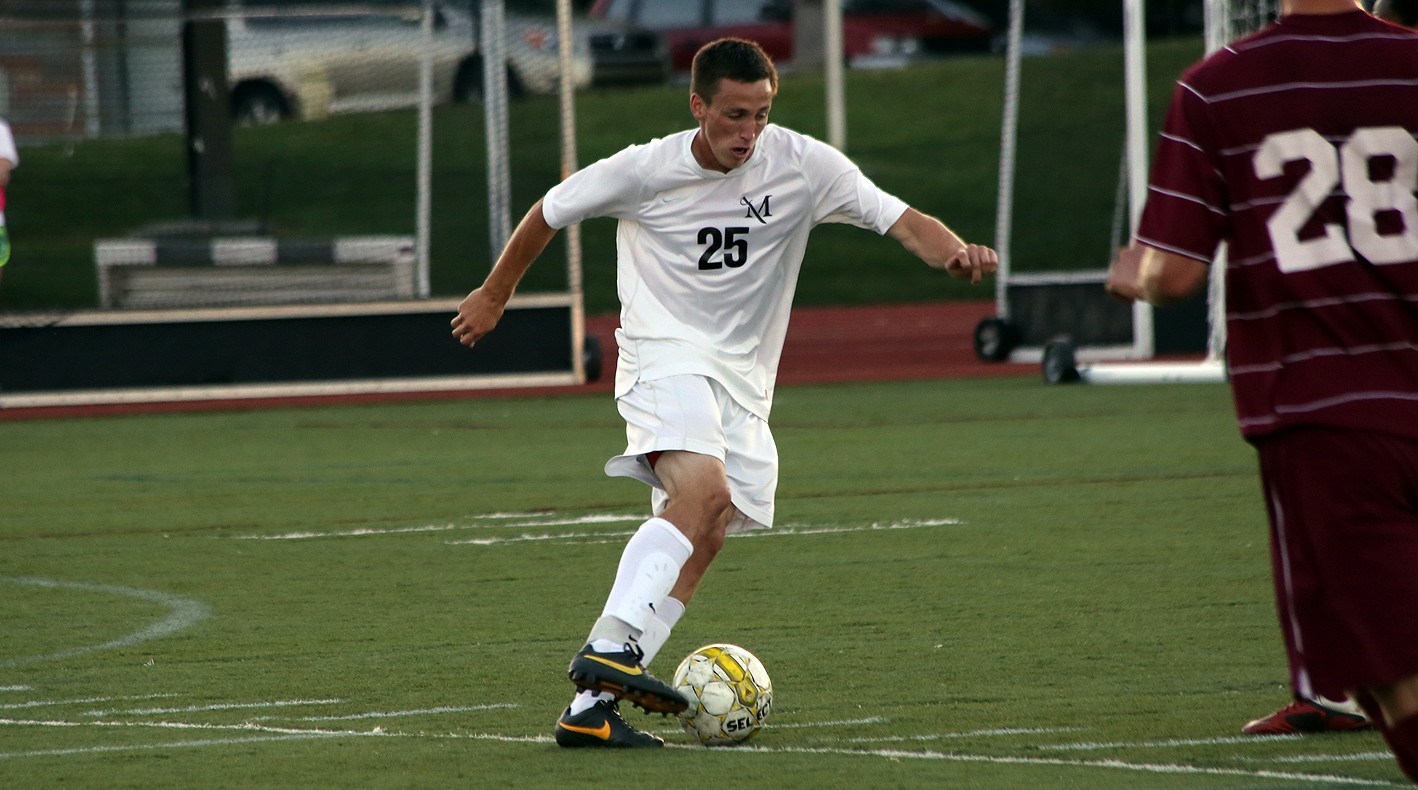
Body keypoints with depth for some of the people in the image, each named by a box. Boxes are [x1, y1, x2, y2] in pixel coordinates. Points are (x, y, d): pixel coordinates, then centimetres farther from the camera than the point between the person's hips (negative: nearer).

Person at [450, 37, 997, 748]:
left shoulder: (802, 165, -6)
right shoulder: (643, 171, -9)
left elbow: (901, 220, -14)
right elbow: (549, 212, 8)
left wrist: (952, 251, -35)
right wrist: (494, 295, 20)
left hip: (744, 382, 4)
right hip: (663, 355, -4)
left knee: (703, 539, -3)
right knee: (703, 489, -30)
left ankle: (591, 706, -2)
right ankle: (607, 649, -39)